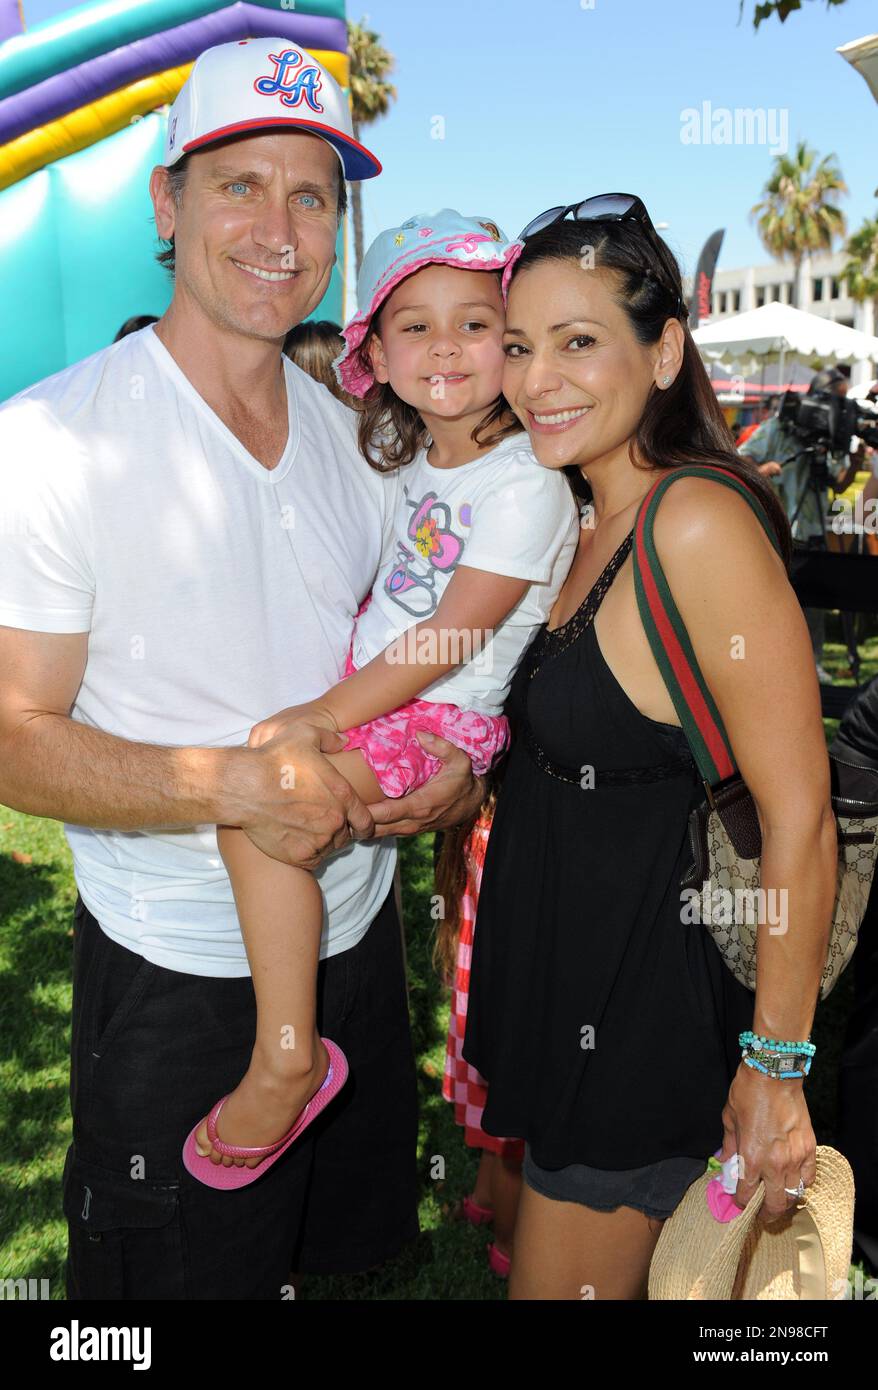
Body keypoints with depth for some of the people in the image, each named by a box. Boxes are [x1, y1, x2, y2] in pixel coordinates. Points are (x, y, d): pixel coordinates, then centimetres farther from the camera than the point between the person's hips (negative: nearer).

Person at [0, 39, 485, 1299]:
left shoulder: (354, 439, 5)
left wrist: (451, 767, -7)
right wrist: (235, 784, -30)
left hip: (356, 939, 6)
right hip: (175, 975, -5)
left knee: (341, 1250, 25)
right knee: (180, 1276, 16)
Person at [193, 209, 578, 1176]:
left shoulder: (524, 484, -17)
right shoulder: (418, 460, 10)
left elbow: (452, 640, -21)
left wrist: (325, 717, -21)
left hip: (443, 717, -10)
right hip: (371, 683, 10)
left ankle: (288, 1060, -14)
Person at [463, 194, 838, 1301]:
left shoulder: (700, 521, -24)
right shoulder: (596, 526, 5)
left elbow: (799, 820, -23)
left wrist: (775, 1071, -17)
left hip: (643, 1013, -8)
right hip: (563, 981, 8)